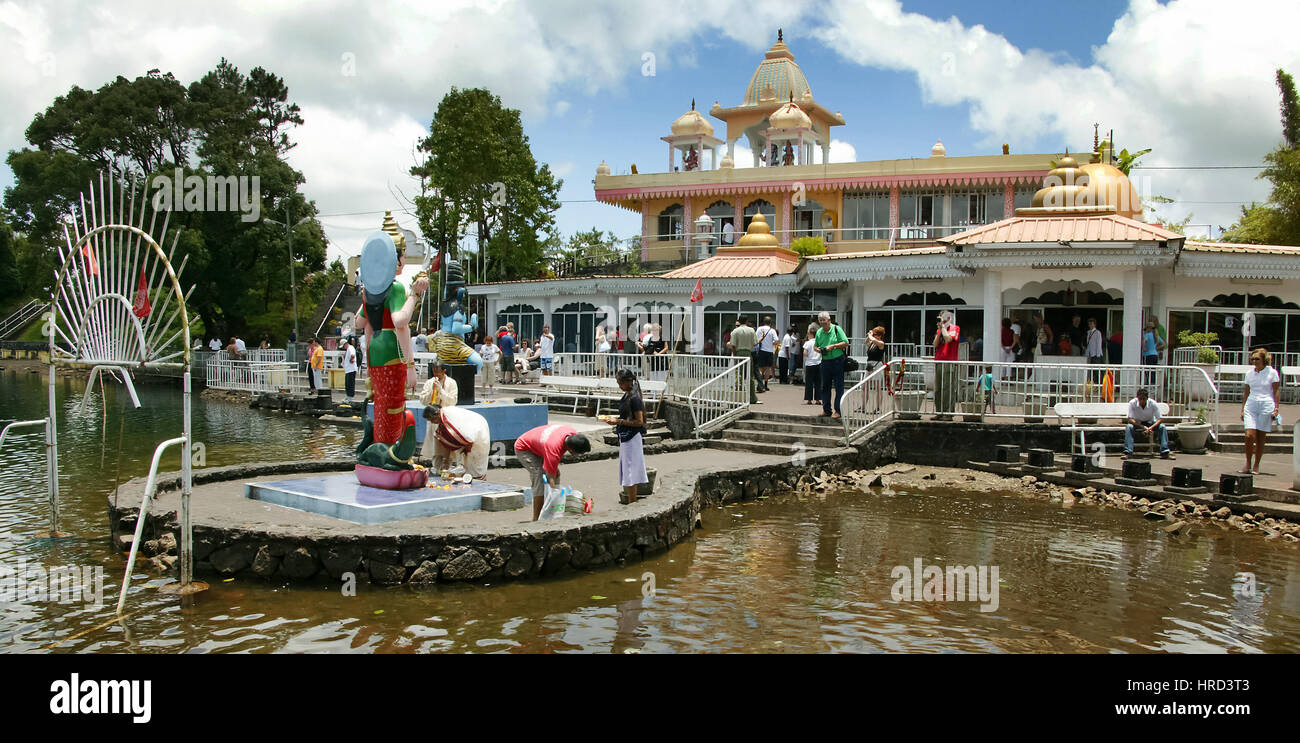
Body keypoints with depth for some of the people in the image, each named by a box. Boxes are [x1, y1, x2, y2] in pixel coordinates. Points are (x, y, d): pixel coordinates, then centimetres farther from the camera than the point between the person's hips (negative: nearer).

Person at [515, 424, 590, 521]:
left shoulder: (573, 433, -21)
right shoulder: (553, 450, -42)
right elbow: (551, 479, -36)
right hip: (523, 449, -8)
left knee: (556, 474, 0)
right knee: (540, 478, -23)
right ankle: (536, 519, -19)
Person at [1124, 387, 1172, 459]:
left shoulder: (1153, 403, -21)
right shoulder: (1132, 403, -23)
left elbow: (1159, 420, -19)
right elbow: (1130, 419, -25)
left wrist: (1151, 427, -39)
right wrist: (1144, 427, -37)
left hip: (1150, 422, 1)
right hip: (1137, 423, -1)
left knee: (1162, 427, -26)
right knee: (1128, 427, -32)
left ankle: (1165, 452, -22)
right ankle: (1128, 452, -33)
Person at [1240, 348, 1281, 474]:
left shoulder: (1272, 373, 1)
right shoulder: (1249, 373, 11)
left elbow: (1276, 392, 3)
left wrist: (1276, 408, -4)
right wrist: (1242, 409, 13)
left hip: (1266, 406, -2)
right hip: (1251, 405, 2)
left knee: (1260, 438, 1)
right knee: (1249, 436, -11)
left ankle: (1256, 466, 12)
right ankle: (1247, 464, 1)